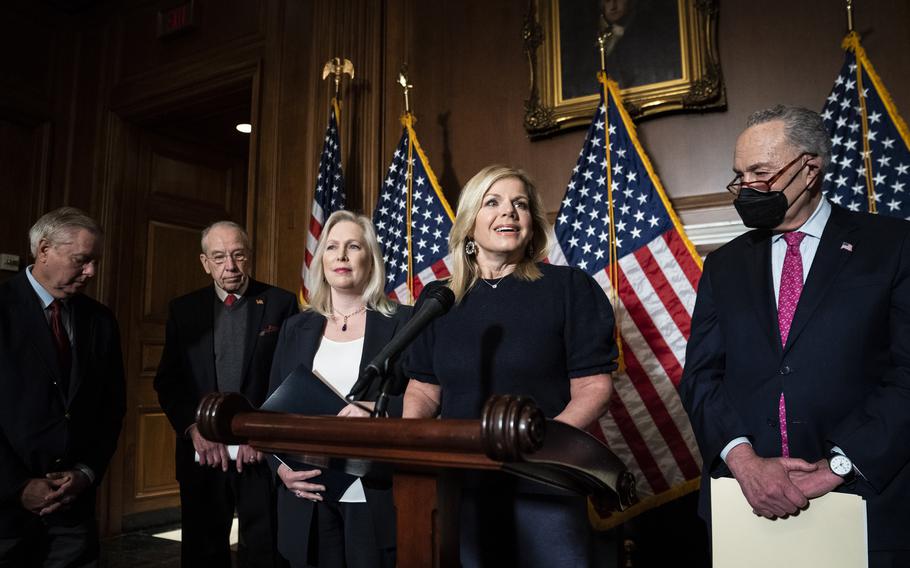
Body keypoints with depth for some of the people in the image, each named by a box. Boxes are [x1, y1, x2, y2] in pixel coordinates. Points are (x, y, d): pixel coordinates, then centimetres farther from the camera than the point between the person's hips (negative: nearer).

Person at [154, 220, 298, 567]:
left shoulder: (281, 303, 0)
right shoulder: (184, 310, 8)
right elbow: (168, 381, 6)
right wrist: (195, 429, -7)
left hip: (262, 451, -2)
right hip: (202, 453, 3)